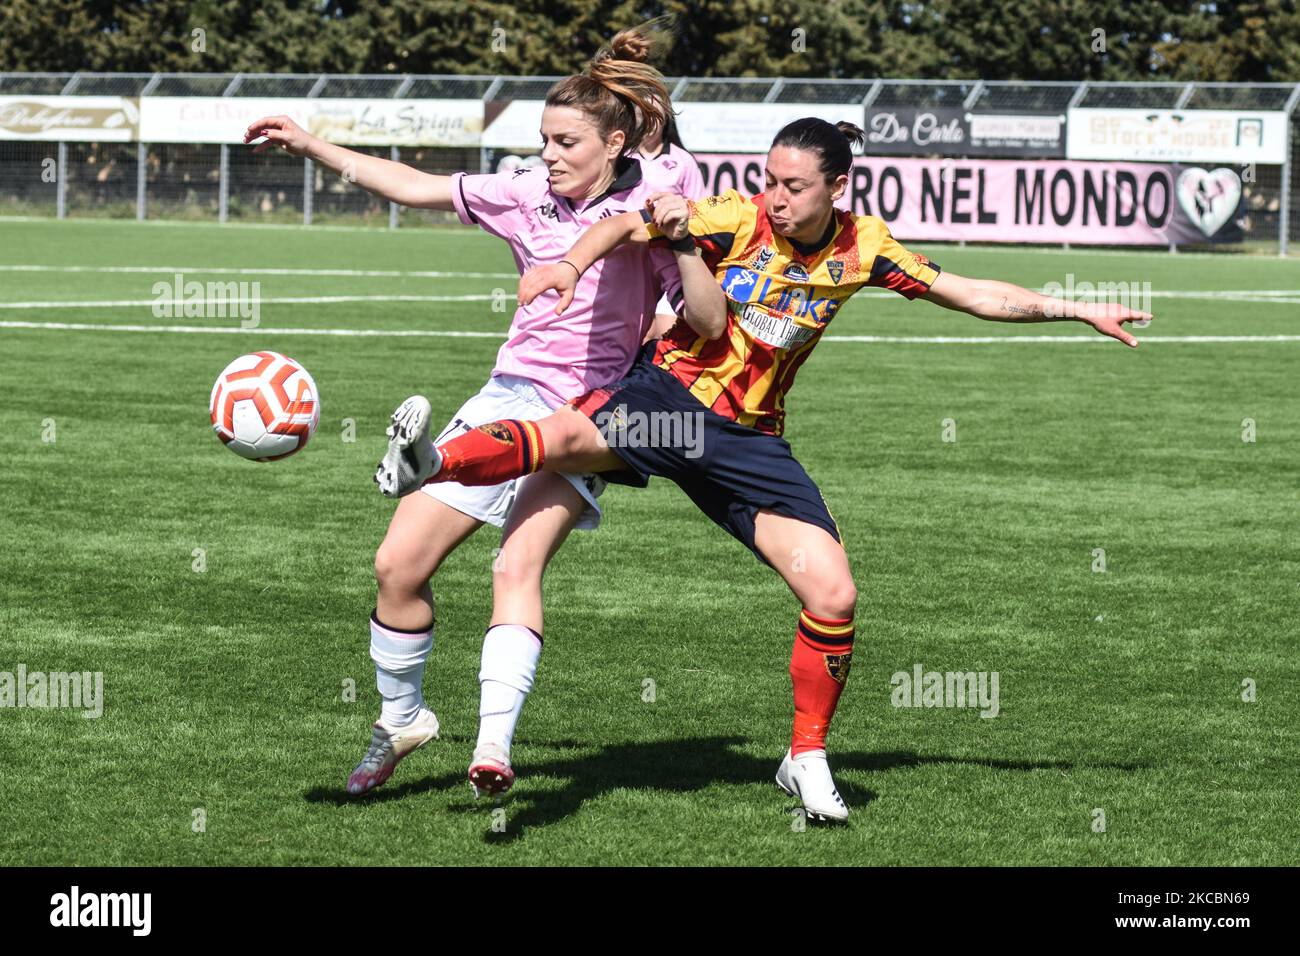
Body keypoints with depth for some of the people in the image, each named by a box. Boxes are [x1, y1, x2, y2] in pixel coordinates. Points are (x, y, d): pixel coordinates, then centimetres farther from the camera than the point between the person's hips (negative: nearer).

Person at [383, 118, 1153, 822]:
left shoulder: (862, 248, -1)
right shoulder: (739, 220, -9)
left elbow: (975, 295, 7)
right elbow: (629, 227, -9)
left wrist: (1080, 311, 6)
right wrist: (573, 264, -29)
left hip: (750, 439, 2)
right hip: (669, 395, -2)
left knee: (834, 595, -6)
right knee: (570, 433, -34)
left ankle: (808, 758, 11)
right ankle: (433, 464, -47)